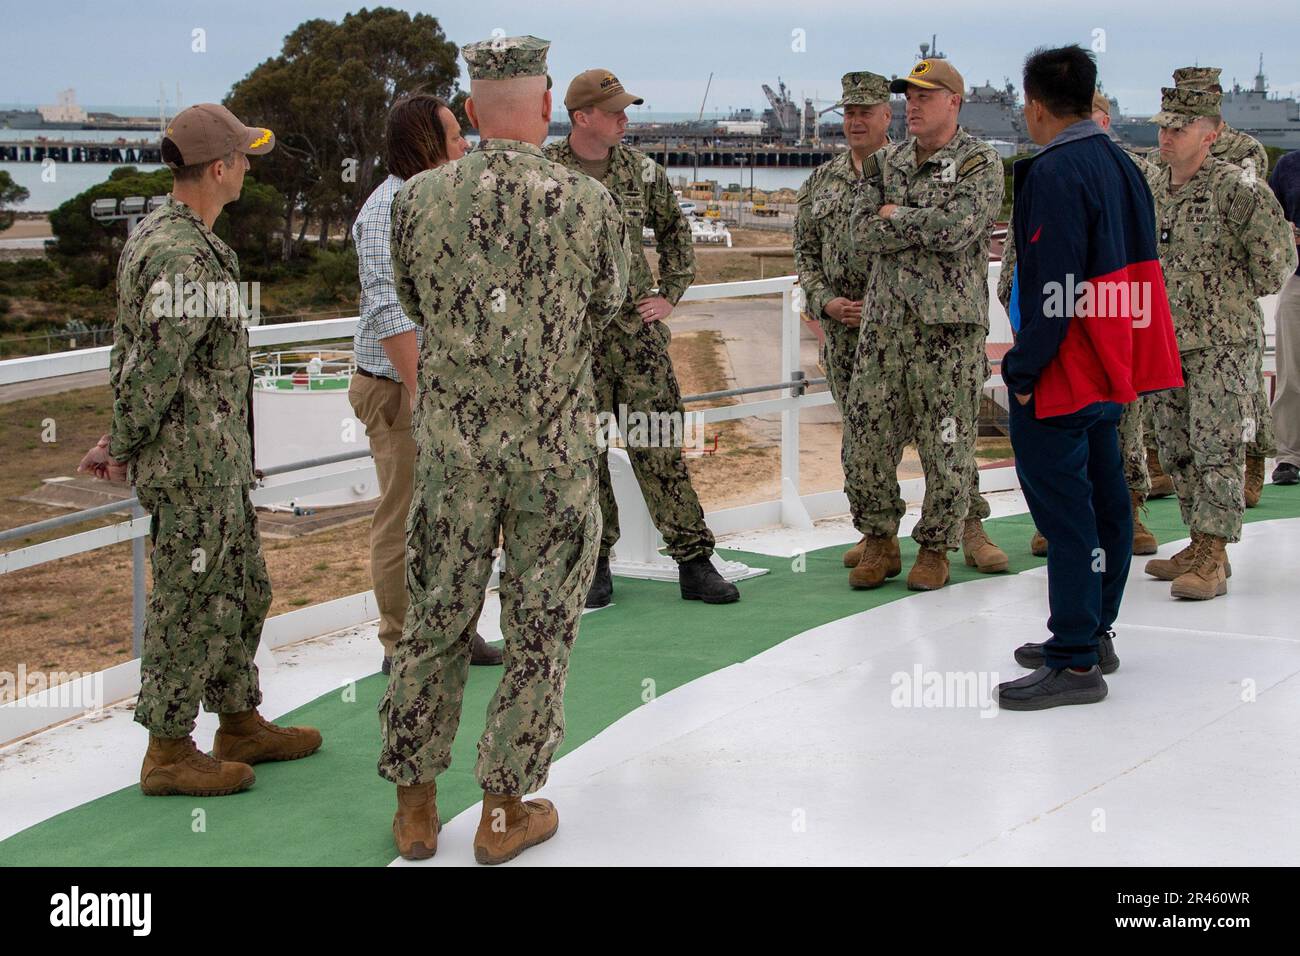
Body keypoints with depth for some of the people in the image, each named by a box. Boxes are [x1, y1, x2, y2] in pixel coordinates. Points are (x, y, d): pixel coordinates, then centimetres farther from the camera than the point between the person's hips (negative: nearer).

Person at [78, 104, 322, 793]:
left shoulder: (157, 233, 12)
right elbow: (153, 368, -21)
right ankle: (169, 752, 11)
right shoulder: (185, 257, -22)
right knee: (193, 605, 0)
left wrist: (123, 438, 18)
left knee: (244, 589, 19)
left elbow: (130, 354, 17)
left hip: (217, 461, 10)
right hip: (193, 462, -10)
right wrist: (123, 447, -9)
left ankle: (241, 724, 32)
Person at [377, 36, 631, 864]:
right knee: (540, 631, 10)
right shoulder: (590, 202, -10)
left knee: (436, 621, 13)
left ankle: (415, 807, 22)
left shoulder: (420, 198, -6)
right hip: (557, 446, -2)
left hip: (452, 443, 2)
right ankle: (507, 811, 17)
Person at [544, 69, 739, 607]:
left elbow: (675, 231, 19)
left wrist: (669, 295, 11)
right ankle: (596, 562, 17)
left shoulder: (640, 170, 5)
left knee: (658, 446, 0)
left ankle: (694, 561, 5)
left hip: (637, 329, 2)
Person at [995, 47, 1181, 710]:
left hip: (1061, 378, -10)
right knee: (1103, 499, 16)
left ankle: (1075, 663, -4)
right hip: (1112, 374, 10)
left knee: (1065, 512, -6)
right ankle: (1094, 633, 28)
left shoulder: (1055, 174, -17)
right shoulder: (1121, 166, 12)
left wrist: (1024, 369, -17)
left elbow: (1053, 287, -23)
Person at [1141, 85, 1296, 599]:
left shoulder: (1236, 188, -12)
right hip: (1166, 342, 7)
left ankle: (1211, 559, -7)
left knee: (1217, 449, -8)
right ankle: (1200, 548, 21)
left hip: (1222, 343, -7)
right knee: (1176, 450, 11)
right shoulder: (1150, 188, 8)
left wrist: (1239, 295, 0)